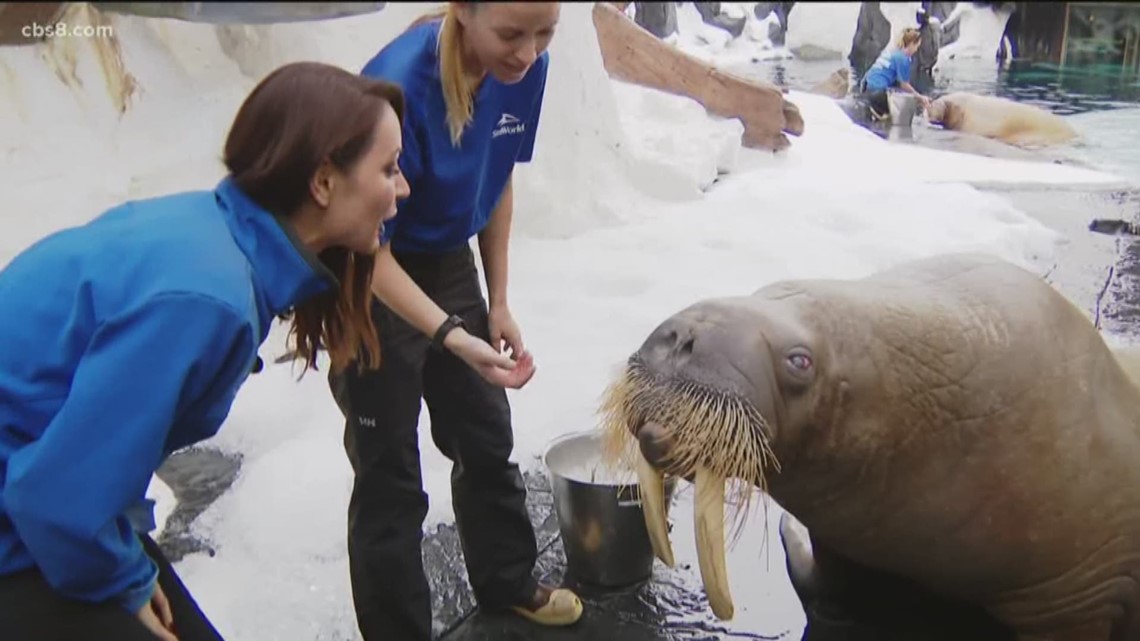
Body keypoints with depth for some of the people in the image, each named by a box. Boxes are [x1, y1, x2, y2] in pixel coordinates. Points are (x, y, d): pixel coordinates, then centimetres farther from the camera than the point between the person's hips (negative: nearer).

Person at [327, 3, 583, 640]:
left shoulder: (524, 67, -12)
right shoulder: (400, 84, -31)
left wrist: (499, 303, 4)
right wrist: (454, 338, -39)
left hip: (449, 264, 7)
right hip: (374, 281, -6)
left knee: (487, 440, 19)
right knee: (390, 474, 3)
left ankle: (508, 583, 41)